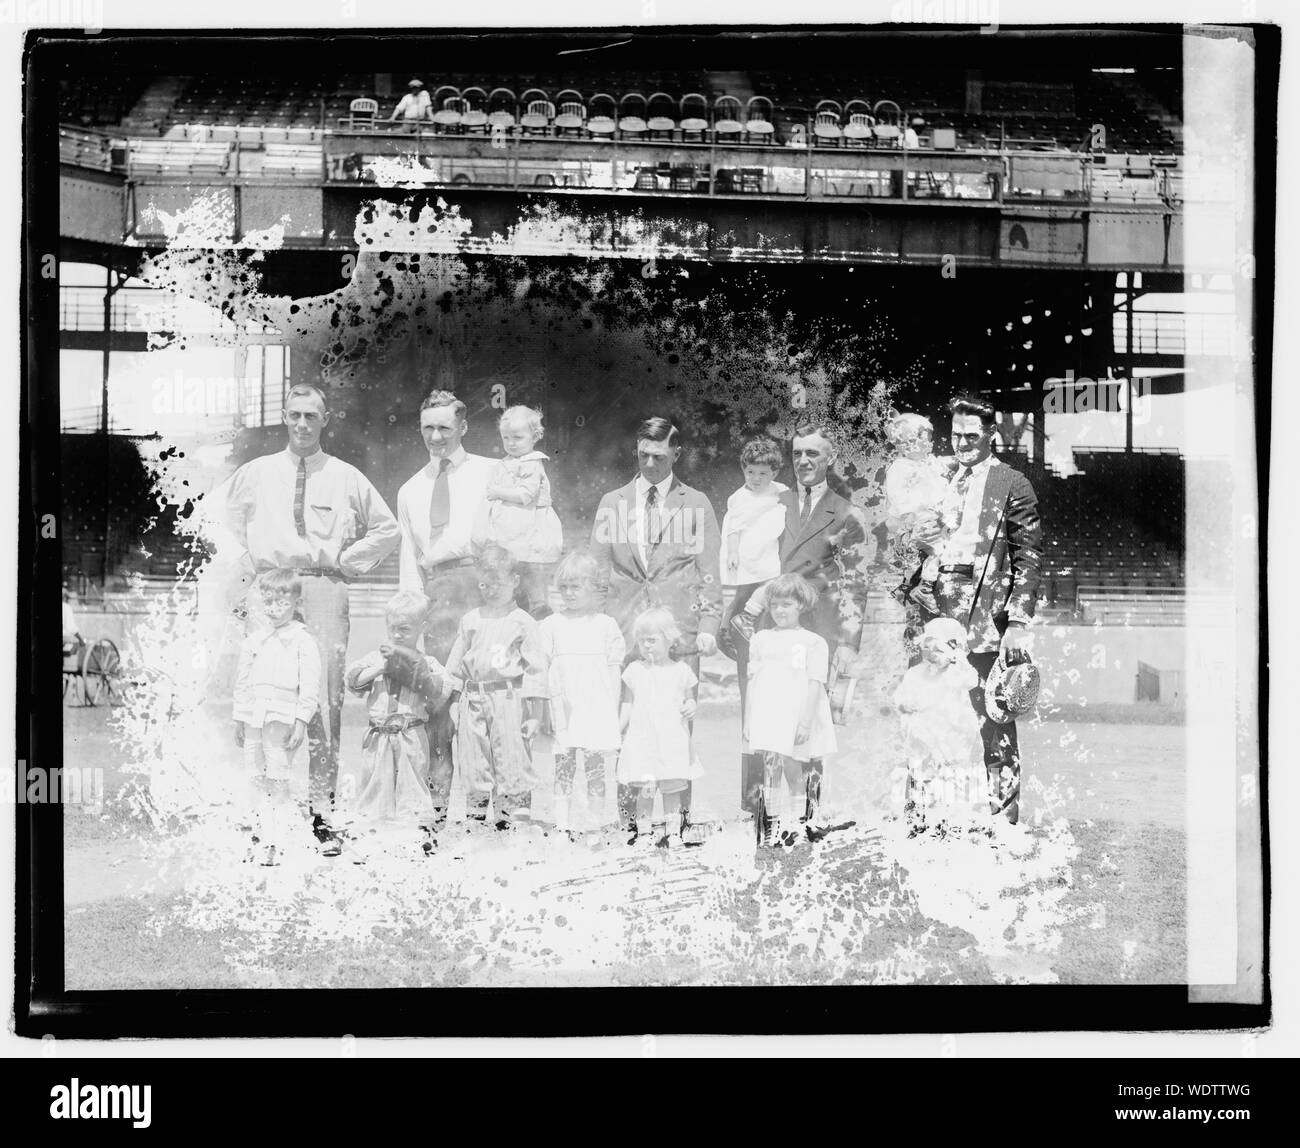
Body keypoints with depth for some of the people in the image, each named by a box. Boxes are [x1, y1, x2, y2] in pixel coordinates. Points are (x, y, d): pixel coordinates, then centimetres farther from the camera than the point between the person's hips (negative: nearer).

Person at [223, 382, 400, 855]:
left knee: (324, 699, -7)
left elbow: (387, 530, 19)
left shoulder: (346, 479, 11)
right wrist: (242, 573, 9)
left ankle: (321, 809, -3)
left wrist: (348, 561, 7)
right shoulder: (254, 475, 13)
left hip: (324, 590, 0)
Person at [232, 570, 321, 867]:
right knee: (256, 777, 9)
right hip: (254, 717, 6)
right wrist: (238, 719, 15)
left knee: (279, 777, -5)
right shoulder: (253, 641, 13)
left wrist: (301, 721, -12)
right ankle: (262, 830, 18)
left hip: (282, 717, -5)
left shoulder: (303, 641, -3)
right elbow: (242, 682, 18)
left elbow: (310, 686, -6)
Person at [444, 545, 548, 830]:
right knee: (473, 762, 8)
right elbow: (456, 663, 16)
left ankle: (511, 816, 1)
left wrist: (534, 711, -7)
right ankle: (476, 814, 18)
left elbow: (535, 669, -3)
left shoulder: (523, 623, -1)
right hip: (473, 699, 4)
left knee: (512, 760, -5)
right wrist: (455, 700, 11)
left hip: (508, 699, -4)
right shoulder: (470, 621, 12)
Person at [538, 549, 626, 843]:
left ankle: (594, 831, 7)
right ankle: (563, 829, 5)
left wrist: (613, 713, 3)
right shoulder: (551, 625, 7)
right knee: (563, 769, 1)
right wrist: (552, 703, -1)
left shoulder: (605, 625, 6)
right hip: (563, 709, 1)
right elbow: (543, 669, 8)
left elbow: (614, 672, 7)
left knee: (595, 771, 2)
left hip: (597, 708, -1)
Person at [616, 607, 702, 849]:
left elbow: (689, 699, 13)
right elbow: (627, 705, 11)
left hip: (673, 741, 0)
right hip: (642, 740, 0)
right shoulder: (635, 670, 6)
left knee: (672, 789, 4)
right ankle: (644, 831, 6)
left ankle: (672, 832, 17)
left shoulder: (680, 670, 4)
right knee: (645, 789, -7)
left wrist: (691, 707, -10)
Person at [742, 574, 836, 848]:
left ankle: (795, 825, 12)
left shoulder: (813, 642, -1)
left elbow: (815, 685, -6)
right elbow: (753, 682, 11)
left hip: (795, 720, -3)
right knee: (770, 770, 3)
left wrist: (805, 722, -13)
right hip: (766, 719, 3)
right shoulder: (761, 639, 10)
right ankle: (771, 824, 11)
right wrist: (747, 721, 8)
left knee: (792, 771, 1)